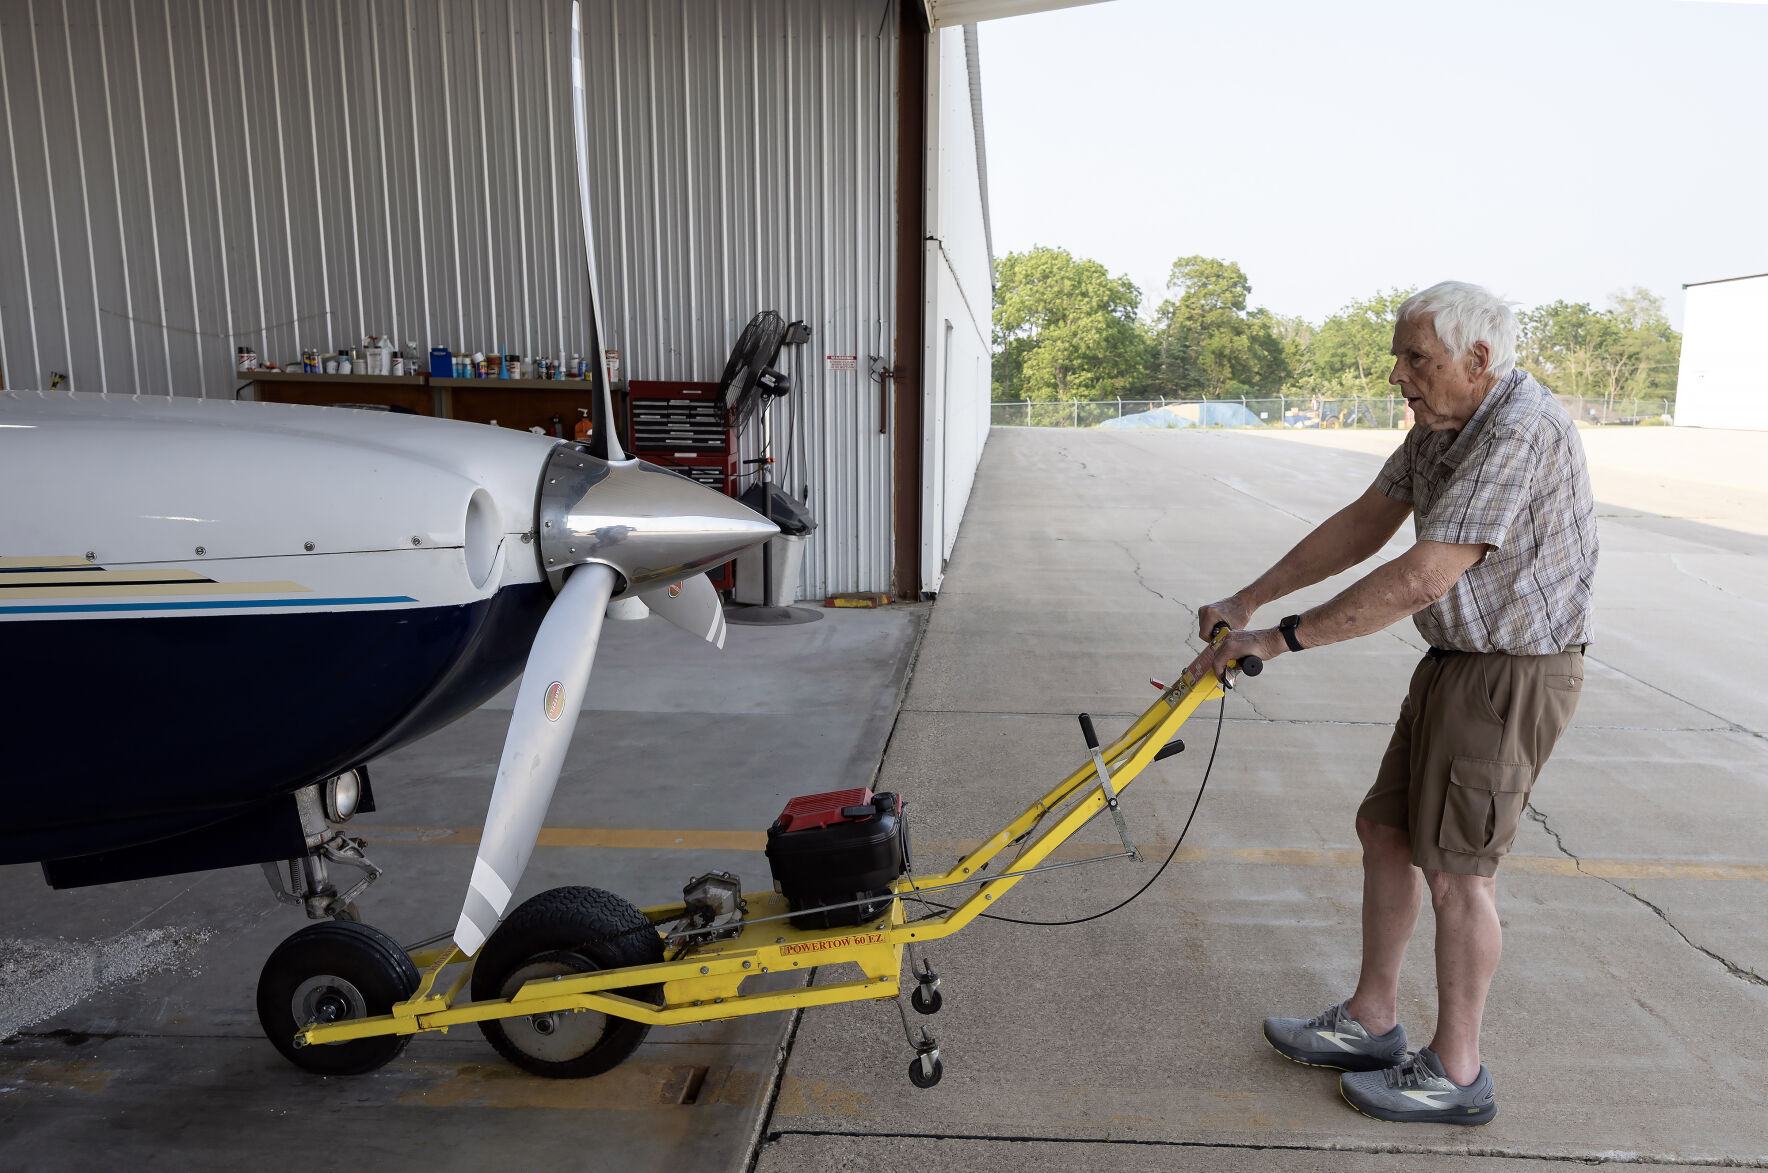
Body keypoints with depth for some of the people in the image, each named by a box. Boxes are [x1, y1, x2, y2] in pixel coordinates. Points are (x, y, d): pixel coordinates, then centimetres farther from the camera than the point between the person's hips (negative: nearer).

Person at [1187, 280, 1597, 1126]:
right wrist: (1247, 601, 4)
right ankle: (1371, 1022, 27)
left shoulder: (1522, 433, -25)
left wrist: (1283, 639, -27)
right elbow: (1363, 525, 9)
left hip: (1515, 675, -9)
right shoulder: (1444, 423, 6)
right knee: (1386, 830, 13)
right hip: (1457, 661, 10)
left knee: (1456, 867, -2)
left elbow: (1420, 579, -31)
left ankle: (1456, 1072, 16)